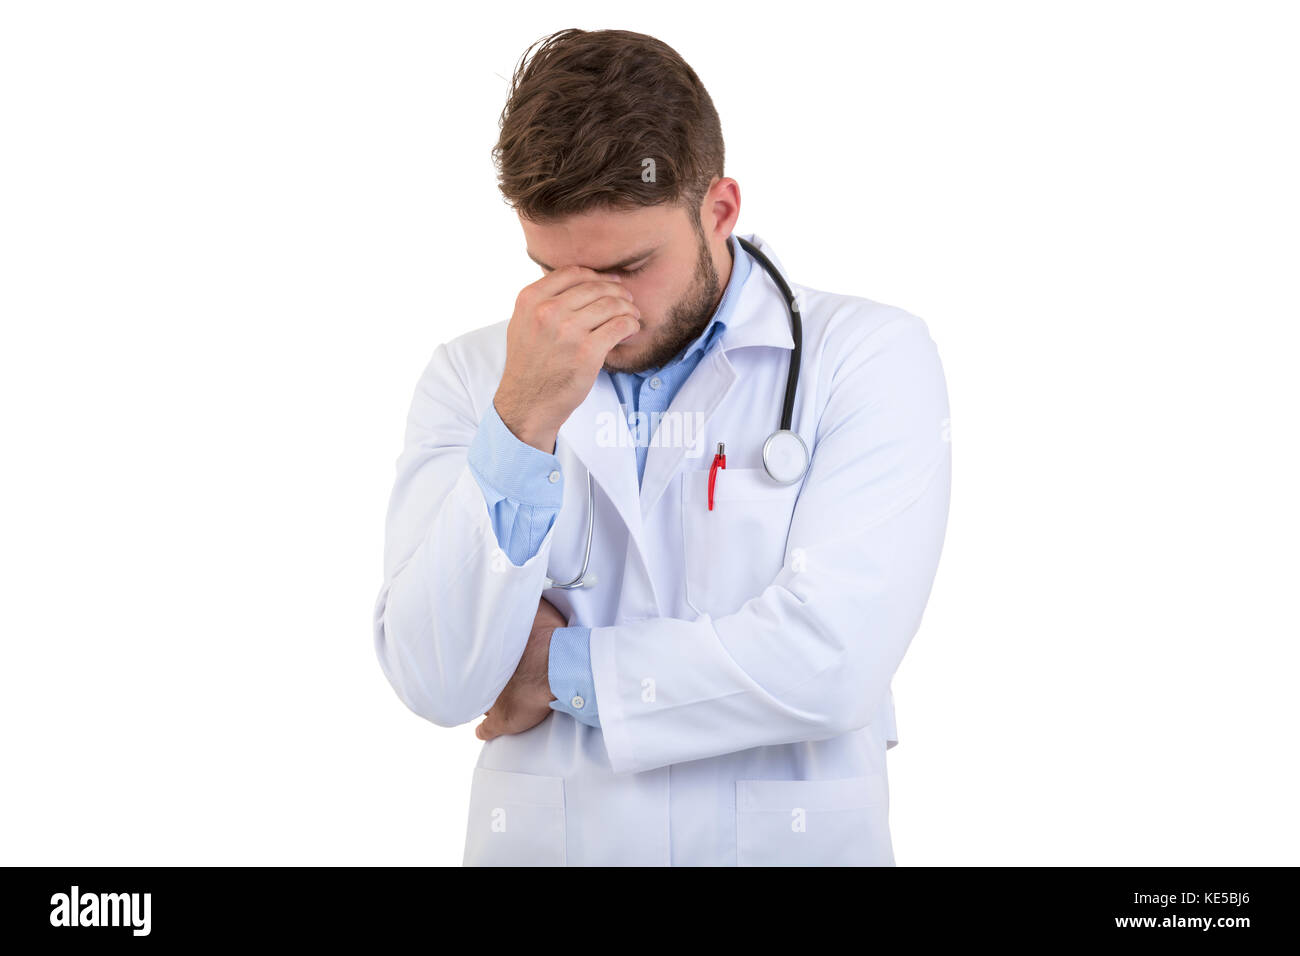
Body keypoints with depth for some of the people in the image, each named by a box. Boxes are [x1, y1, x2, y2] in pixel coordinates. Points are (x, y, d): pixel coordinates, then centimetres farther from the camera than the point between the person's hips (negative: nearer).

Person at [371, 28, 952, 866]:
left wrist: (564, 666, -4)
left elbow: (834, 662, -13)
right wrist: (522, 425, -16)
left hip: (790, 841, -1)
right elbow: (437, 684, -6)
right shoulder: (470, 376, 4)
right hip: (534, 839, 1)